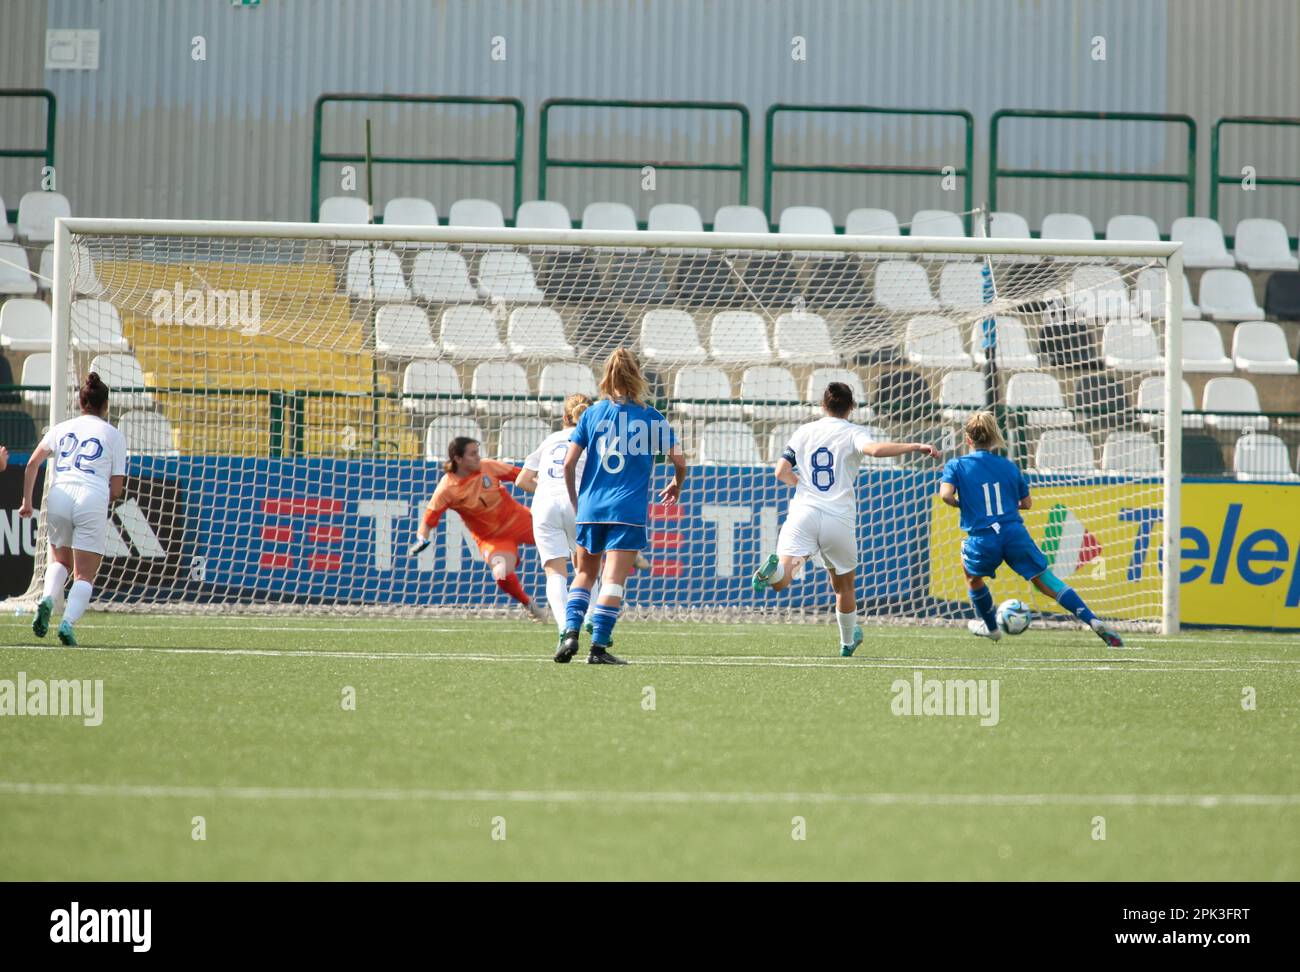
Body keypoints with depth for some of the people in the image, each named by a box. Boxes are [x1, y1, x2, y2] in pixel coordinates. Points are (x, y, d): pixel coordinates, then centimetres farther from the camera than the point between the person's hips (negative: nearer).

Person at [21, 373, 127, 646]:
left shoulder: (62, 428, 16)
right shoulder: (114, 436, 10)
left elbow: (32, 464, 8)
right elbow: (116, 490, 6)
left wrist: (27, 501, 13)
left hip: (59, 496, 3)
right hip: (93, 501, -3)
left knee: (60, 561, 23)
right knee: (85, 574, 5)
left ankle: (47, 599, -6)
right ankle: (68, 623, -16)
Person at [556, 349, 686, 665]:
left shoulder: (591, 414, 5)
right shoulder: (652, 418, 1)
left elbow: (568, 464, 1)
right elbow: (679, 462, 8)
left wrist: (575, 502, 15)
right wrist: (676, 486, 30)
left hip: (591, 508, 2)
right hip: (629, 511, -2)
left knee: (584, 574, 16)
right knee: (613, 580, -4)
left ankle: (570, 633, -1)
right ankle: (599, 647, -10)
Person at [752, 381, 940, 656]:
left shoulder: (803, 432, 13)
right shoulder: (853, 433, 3)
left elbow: (781, 472, 12)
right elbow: (875, 449, -19)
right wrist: (916, 446, -17)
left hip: (804, 512, 1)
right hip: (839, 519, -1)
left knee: (781, 579, -16)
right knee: (844, 583, 20)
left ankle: (773, 570, -50)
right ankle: (847, 641, 34)